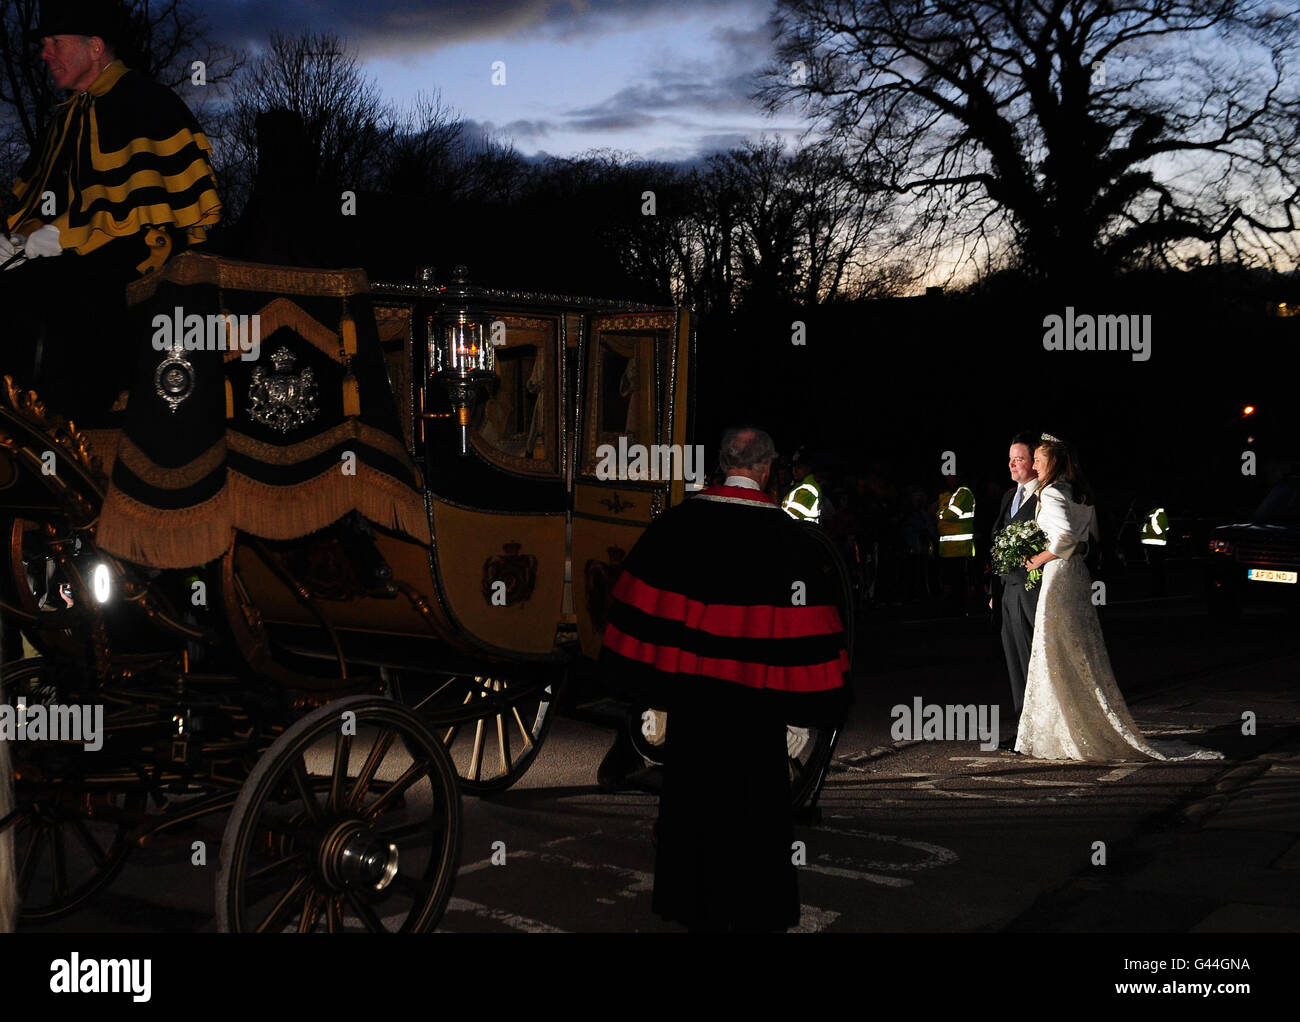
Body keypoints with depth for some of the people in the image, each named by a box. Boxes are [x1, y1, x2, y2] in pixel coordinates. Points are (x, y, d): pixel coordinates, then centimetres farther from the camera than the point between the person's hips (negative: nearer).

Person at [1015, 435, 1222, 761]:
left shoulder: (1051, 493, -13)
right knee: (1081, 659, 12)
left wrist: (1039, 558, -16)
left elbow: (1065, 535, -28)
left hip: (1058, 576, -9)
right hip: (1079, 575, 9)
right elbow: (1091, 538, 23)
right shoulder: (1082, 495, 14)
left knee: (1059, 660, -3)